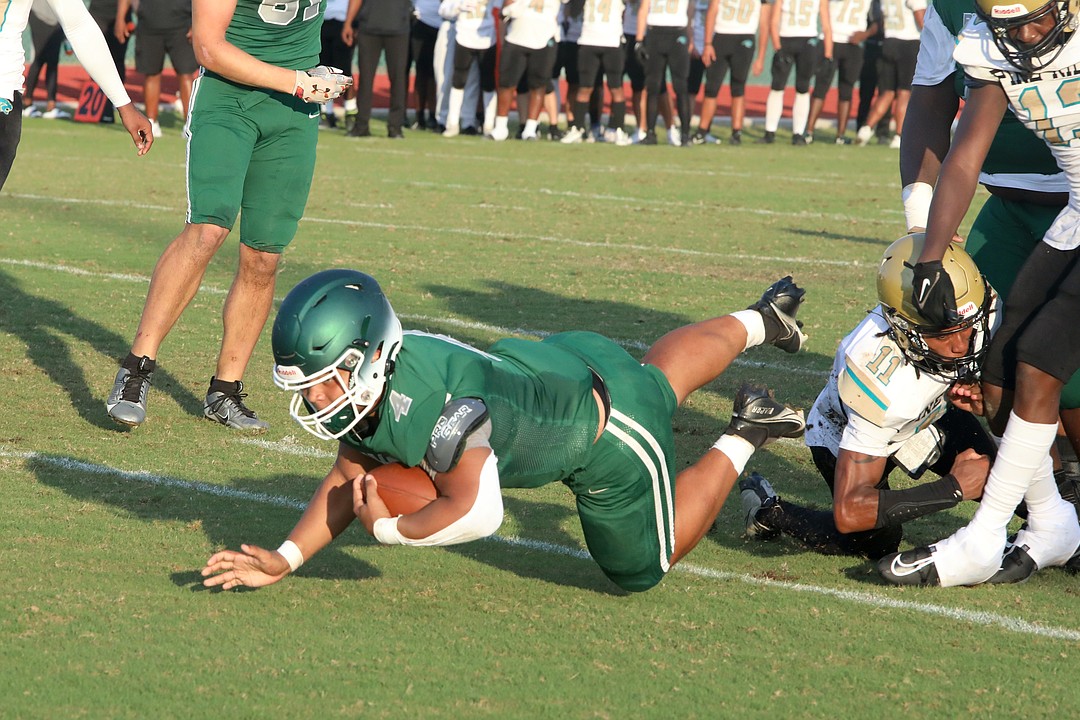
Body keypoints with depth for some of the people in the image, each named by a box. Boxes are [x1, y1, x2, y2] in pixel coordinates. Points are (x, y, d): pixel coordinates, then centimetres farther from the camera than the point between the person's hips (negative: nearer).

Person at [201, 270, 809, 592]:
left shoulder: (438, 403, -44)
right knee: (664, 376, 37)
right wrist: (282, 560, -19)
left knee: (644, 567, 17)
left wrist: (387, 528, -30)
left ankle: (742, 440, 23)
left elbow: (476, 514, -45)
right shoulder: (362, 384, -18)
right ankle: (759, 322, 59)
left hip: (612, 433, -7)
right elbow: (350, 481, -8)